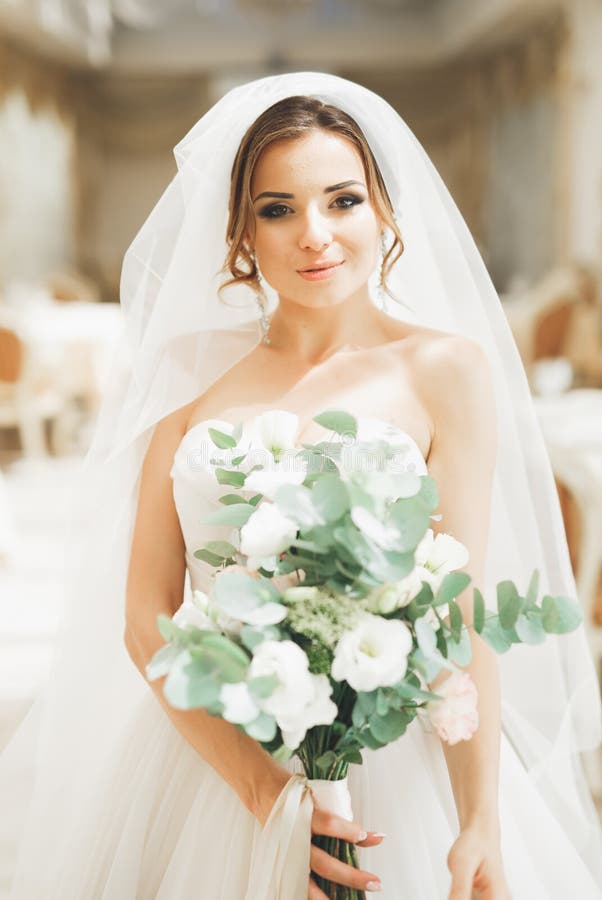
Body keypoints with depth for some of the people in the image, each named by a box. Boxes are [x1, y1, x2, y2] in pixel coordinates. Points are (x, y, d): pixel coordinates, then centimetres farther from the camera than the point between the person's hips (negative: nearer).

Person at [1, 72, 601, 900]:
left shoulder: (443, 366, -5)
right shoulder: (192, 372, 0)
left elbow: (465, 609, -8)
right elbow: (145, 617, -3)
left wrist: (482, 828, -17)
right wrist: (267, 792, -14)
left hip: (393, 762, -1)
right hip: (210, 761, 2)